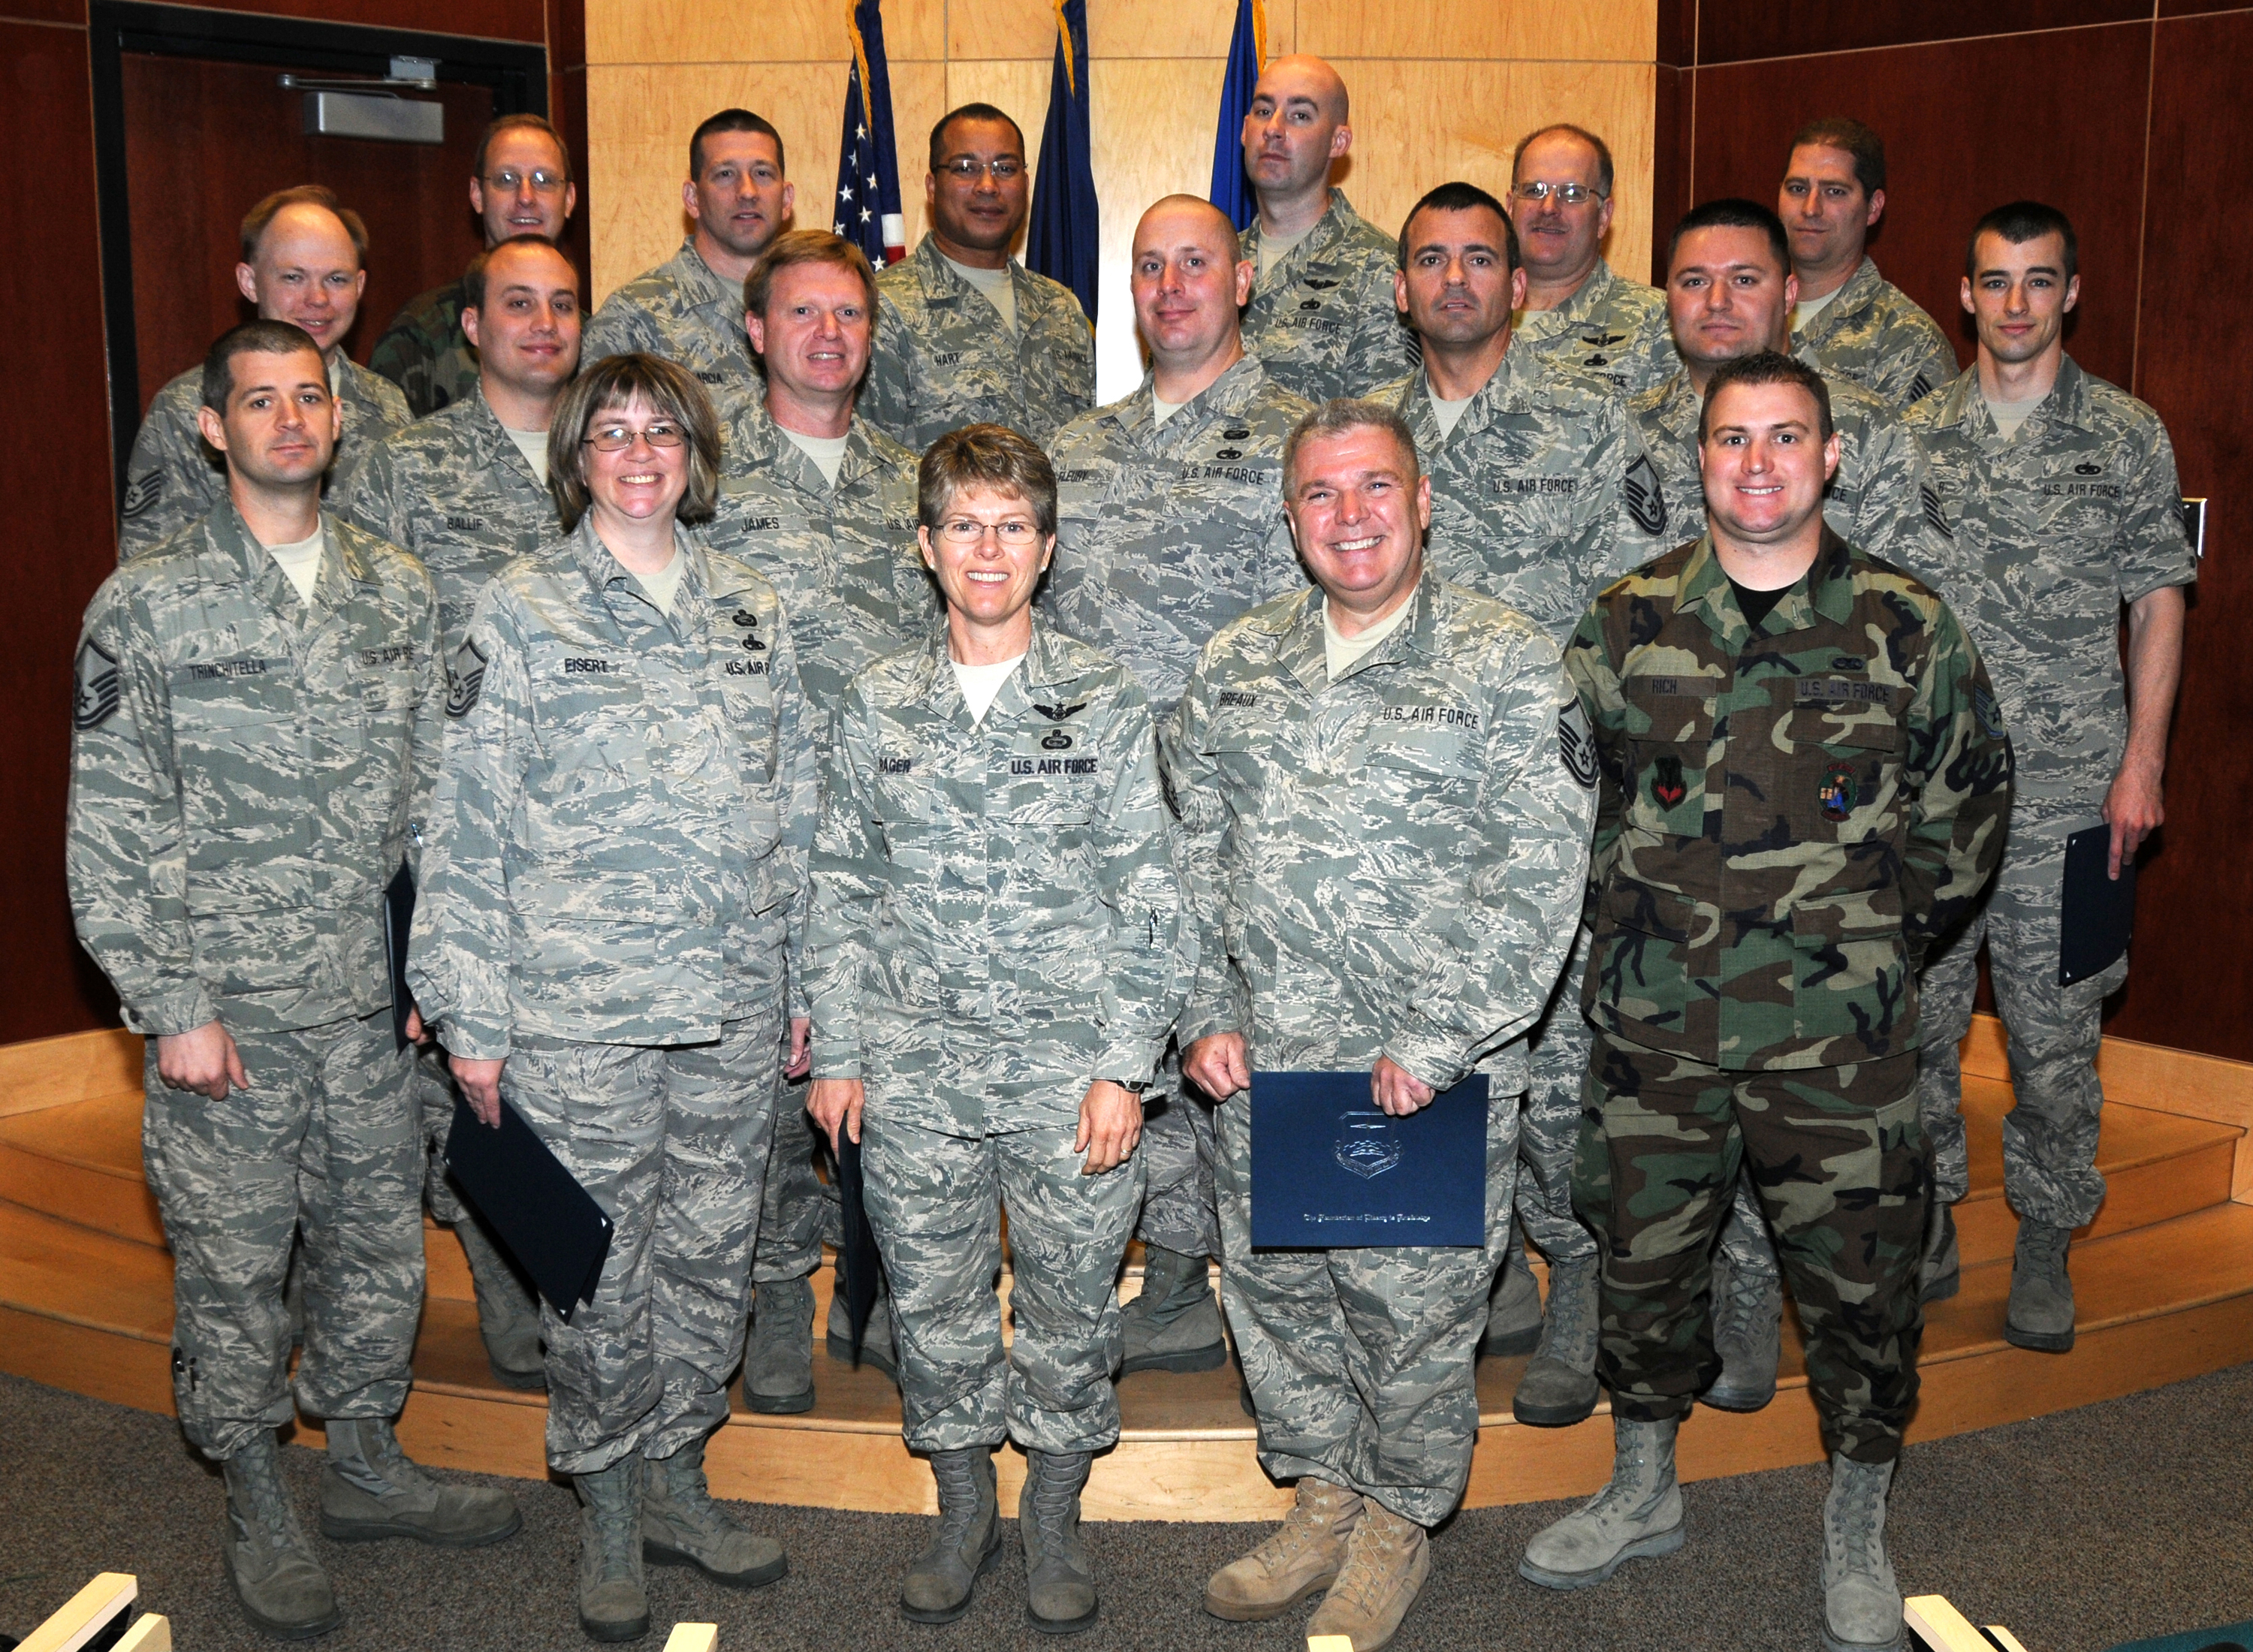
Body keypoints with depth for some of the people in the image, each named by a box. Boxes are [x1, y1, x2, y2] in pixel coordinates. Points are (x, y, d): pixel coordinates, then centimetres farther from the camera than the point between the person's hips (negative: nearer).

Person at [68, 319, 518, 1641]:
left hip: (376, 999, 4)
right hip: (231, 1009, -3)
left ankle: (367, 1460, 34)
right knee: (233, 1261, 8)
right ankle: (259, 1507, 26)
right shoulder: (147, 606, -6)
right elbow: (113, 833, -7)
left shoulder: (399, 592, 6)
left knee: (381, 1239, 15)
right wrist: (173, 1007, -11)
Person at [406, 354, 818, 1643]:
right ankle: (609, 1516, 25)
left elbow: (799, 806, 12)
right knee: (600, 1271, 6)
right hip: (577, 1010, -3)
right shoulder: (522, 612, -2)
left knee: (714, 1255, 13)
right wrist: (471, 1017, -6)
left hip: (736, 1005, 4)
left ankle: (677, 1482, 32)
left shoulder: (753, 609, 9)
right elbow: (468, 827, -4)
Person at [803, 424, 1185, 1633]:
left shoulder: (1107, 704, -2)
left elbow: (1148, 899, -3)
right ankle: (963, 1509, 33)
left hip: (1069, 1067, -2)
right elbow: (840, 890, 8)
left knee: (1070, 1303, 9)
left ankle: (1054, 1513, 30)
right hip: (914, 1073, 2)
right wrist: (836, 1050, 4)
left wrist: (1124, 1065, -9)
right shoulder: (876, 706, 5)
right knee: (933, 1299, 12)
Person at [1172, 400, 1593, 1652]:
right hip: (1263, 1067, 5)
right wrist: (1208, 1014, 2)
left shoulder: (1508, 665, -7)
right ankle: (1326, 1499, 37)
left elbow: (1540, 879, -12)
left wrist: (1432, 1045, -17)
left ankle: (1400, 1523, 30)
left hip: (1430, 1075, -4)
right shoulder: (1238, 668, 8)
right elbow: (1193, 854, 12)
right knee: (1275, 1285, 15)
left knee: (1411, 1307, 6)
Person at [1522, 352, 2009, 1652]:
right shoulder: (1627, 622, 2)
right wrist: (1640, 922, 7)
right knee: (1645, 1258, 14)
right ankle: (1645, 1493, 36)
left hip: (1841, 1034, -1)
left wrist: (1872, 936, 5)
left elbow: (1969, 812, 8)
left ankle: (1860, 1532, 29)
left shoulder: (1909, 628, -1)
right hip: (1656, 1024, 2)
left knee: (1861, 1277, 6)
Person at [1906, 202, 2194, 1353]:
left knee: (2055, 1026, 3)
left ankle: (2045, 1239, 19)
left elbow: (2158, 604, 3)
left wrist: (2142, 763, -4)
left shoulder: (2128, 436, 3)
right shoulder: (1916, 433, 7)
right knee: (1916, 1008, 7)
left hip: (2068, 787, -1)